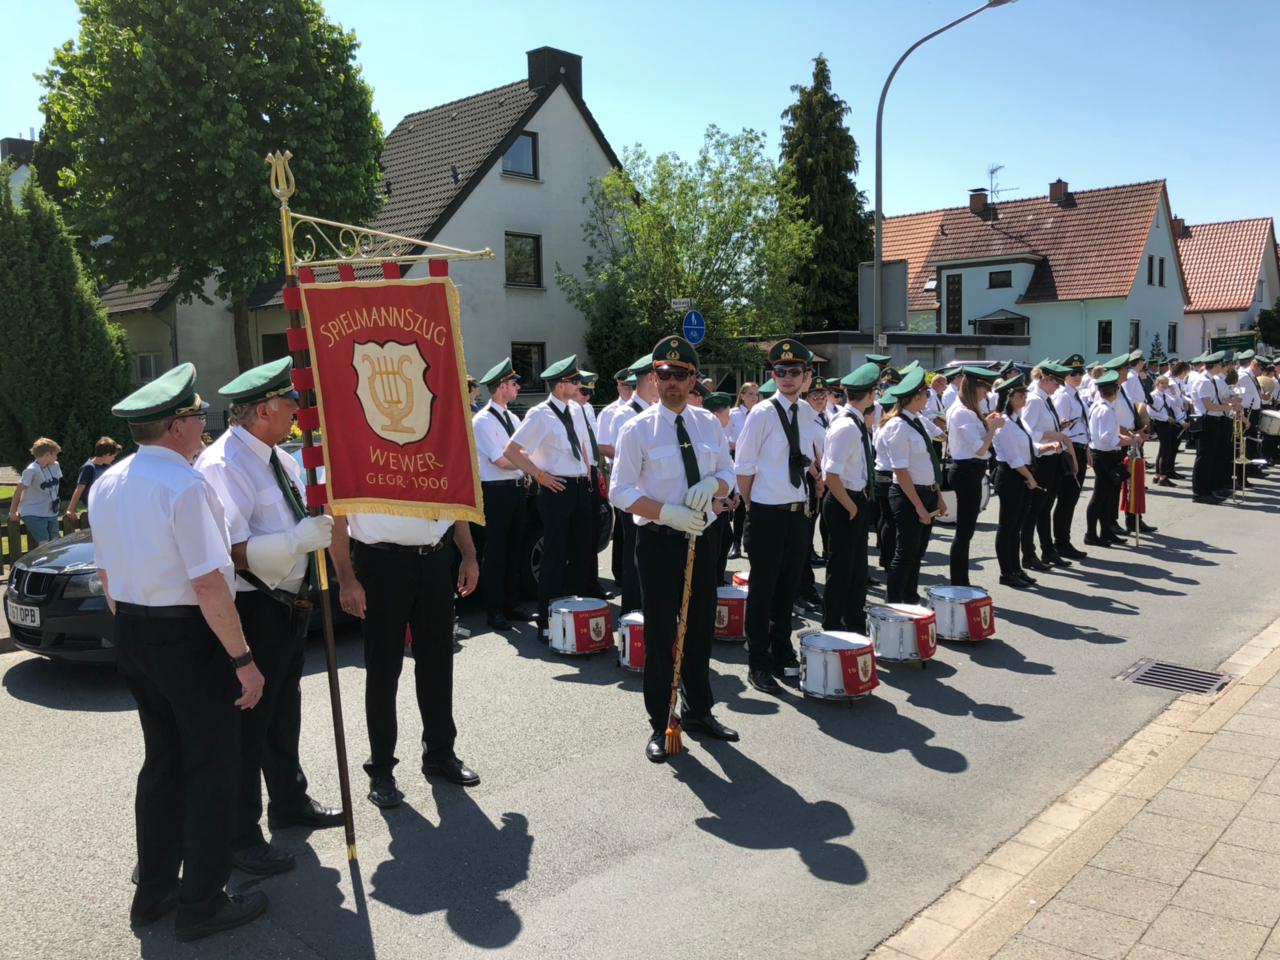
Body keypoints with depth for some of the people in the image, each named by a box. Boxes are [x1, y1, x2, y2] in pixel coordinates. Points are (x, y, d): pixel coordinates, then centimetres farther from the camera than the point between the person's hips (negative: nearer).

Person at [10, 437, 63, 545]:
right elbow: (19, 490, -10)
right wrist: (13, 511, -4)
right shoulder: (32, 470, -15)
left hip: (51, 513, 6)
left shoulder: (55, 466, 4)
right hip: (33, 514, -6)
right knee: (44, 544, -15)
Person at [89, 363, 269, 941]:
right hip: (187, 635, -8)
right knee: (210, 765, 5)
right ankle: (202, 905, 15)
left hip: (130, 634, 8)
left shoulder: (106, 485, 6)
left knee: (162, 758, 20)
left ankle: (154, 892, 31)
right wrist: (242, 659, -17)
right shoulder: (185, 485, -20)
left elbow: (107, 576, 13)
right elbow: (209, 584, -23)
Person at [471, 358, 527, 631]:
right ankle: (494, 610, 10)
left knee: (514, 549, 13)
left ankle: (510, 604, 24)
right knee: (496, 551, 0)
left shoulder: (512, 418, 14)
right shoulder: (483, 421, -11)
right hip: (496, 492, -8)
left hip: (517, 489, 8)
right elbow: (501, 461, -16)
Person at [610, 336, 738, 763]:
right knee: (660, 633, 2)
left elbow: (728, 474, 13)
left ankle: (699, 712, 34)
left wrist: (713, 484, -11)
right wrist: (669, 512, -23)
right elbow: (621, 491, -11)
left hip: (702, 536, 5)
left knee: (701, 628, 15)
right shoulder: (639, 429, -8)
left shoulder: (709, 424, 6)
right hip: (659, 539, -4)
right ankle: (660, 724, 18)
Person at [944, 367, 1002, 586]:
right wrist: (993, 426, -10)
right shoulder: (963, 413, -18)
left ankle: (961, 583, 23)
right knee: (964, 530, -4)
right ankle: (957, 585, 3)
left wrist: (985, 423, 9)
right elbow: (980, 449, -21)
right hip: (968, 472, -11)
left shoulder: (960, 410, 13)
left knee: (965, 529, 15)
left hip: (966, 471, 11)